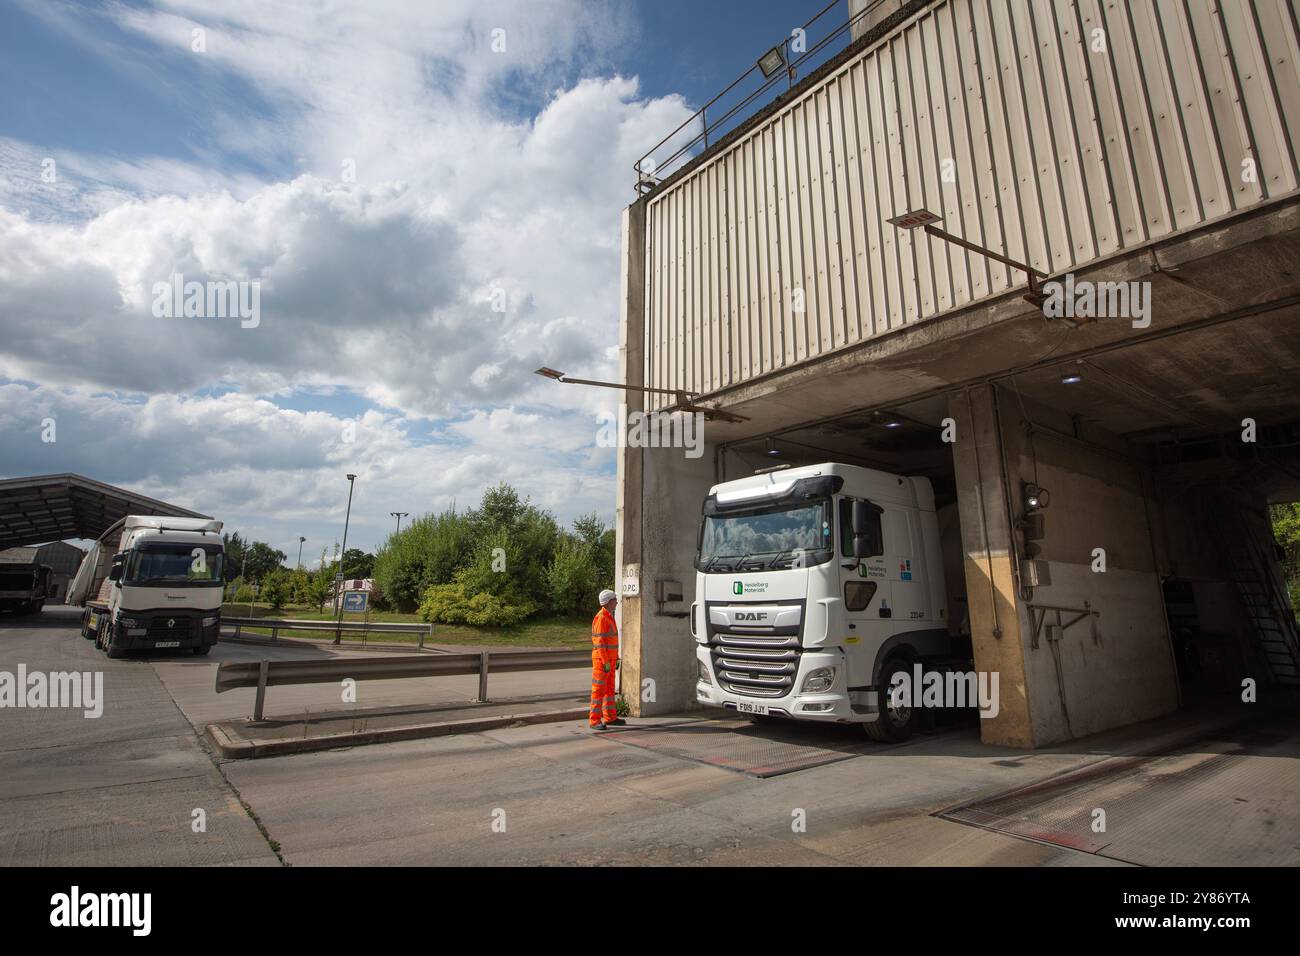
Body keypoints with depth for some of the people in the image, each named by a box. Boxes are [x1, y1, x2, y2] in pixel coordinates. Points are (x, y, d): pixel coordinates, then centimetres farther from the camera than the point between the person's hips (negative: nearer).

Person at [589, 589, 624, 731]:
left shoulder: (609, 617, 15)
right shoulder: (601, 618, -17)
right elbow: (599, 642, -21)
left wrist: (616, 659, 20)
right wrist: (606, 662, -22)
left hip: (609, 659, 10)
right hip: (601, 660, -10)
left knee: (609, 689, 14)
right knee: (599, 690, -6)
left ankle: (610, 717, 22)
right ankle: (595, 721, -1)